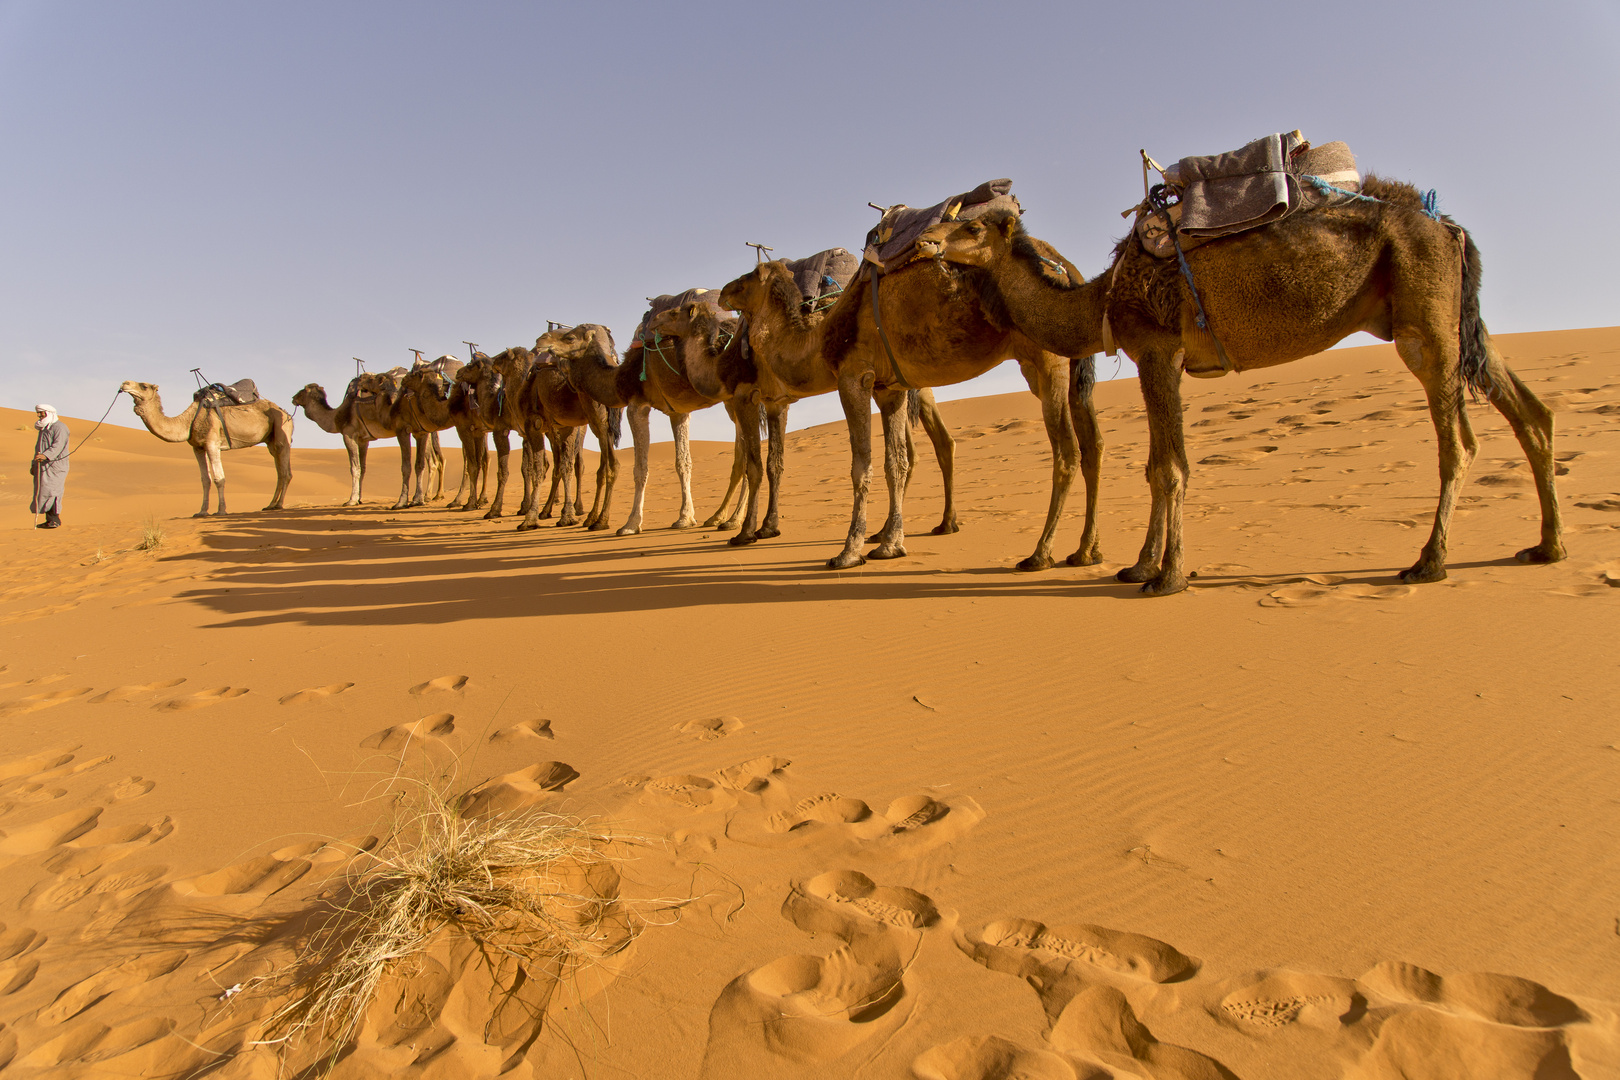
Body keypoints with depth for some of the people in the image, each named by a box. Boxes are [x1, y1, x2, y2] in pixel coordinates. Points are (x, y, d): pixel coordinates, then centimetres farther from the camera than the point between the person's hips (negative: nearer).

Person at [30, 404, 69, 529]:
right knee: (44, 492, 5)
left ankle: (55, 520, -10)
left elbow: (57, 446, -21)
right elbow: (39, 448, 29)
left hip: (55, 467, -9)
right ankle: (49, 520, 7)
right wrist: (34, 464, 23)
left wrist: (45, 455, -35)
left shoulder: (60, 427, -7)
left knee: (50, 492, -13)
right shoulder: (44, 429, 23)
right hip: (43, 467, 9)